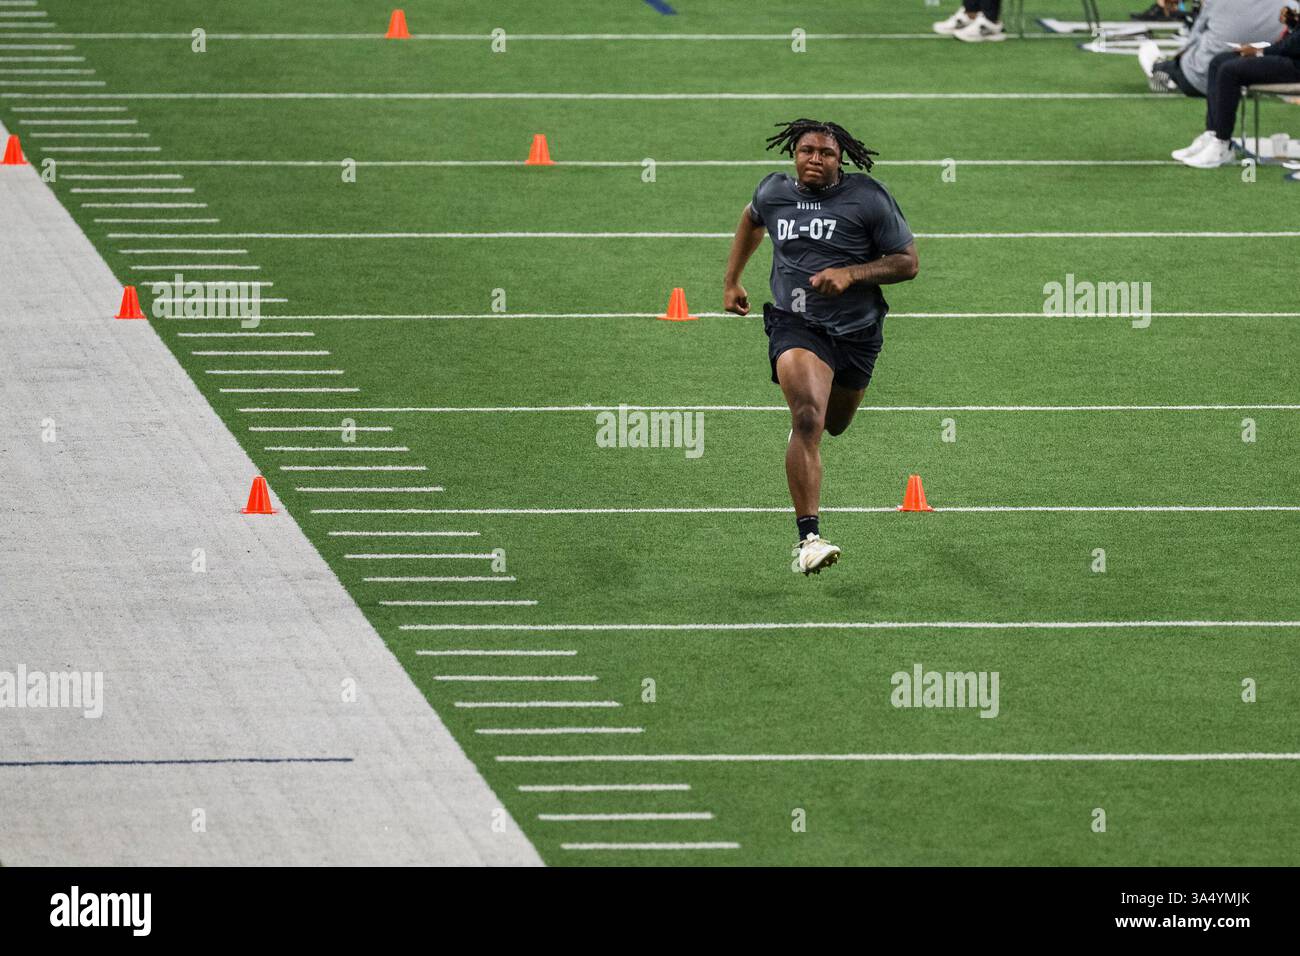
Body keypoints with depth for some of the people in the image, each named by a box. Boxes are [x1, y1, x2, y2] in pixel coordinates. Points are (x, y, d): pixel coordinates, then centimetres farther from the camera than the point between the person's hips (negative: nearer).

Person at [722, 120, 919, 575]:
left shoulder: (868, 198, -7)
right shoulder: (773, 192, 2)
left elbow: (908, 262, -5)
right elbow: (752, 219, 27)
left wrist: (851, 273, -19)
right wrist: (731, 281, 27)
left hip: (856, 330, 2)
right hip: (796, 325, -2)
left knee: (834, 423, 22)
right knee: (808, 418, -26)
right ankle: (807, 538, -32)